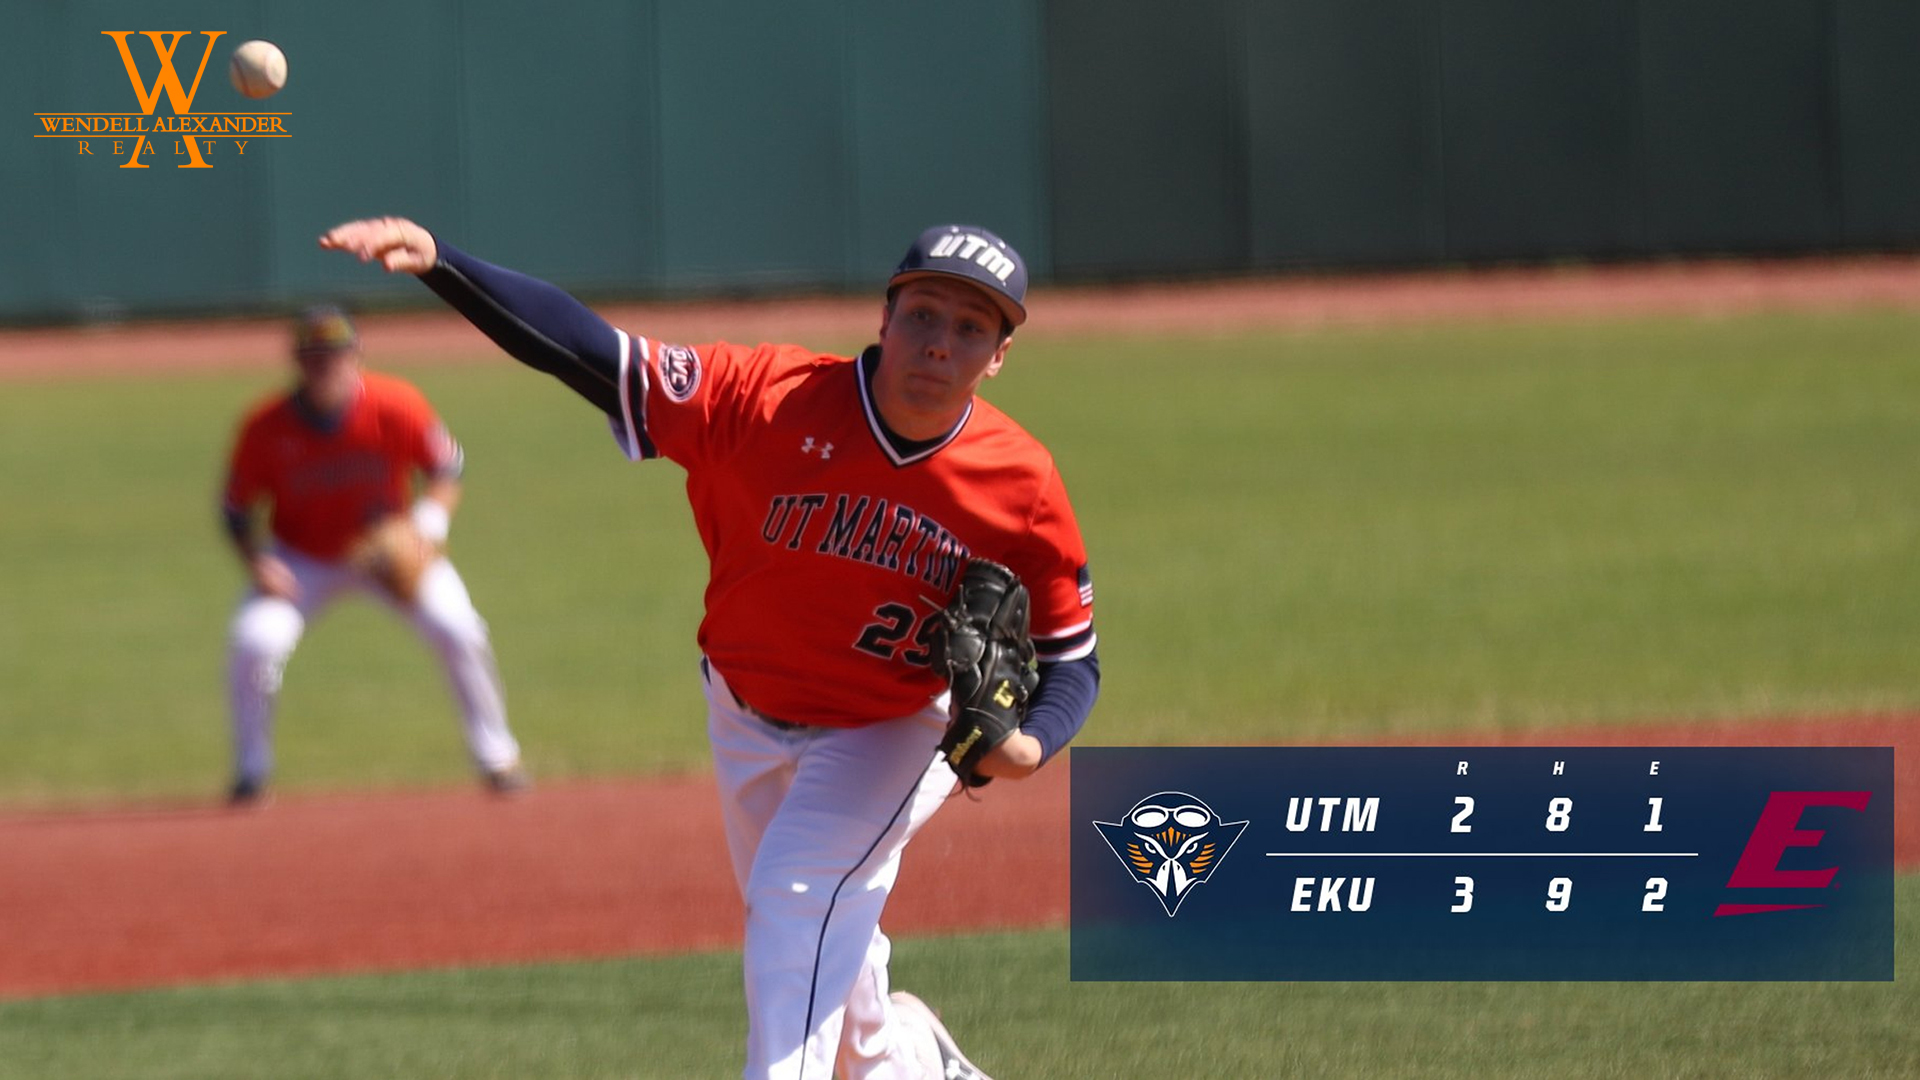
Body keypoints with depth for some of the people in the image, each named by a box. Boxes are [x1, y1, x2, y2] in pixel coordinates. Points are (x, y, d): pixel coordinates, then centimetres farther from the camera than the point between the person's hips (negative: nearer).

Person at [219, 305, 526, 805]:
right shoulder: (267, 426, -22)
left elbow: (446, 465, -10)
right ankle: (252, 771, -1)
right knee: (254, 641, -23)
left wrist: (430, 521, -29)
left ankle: (496, 757, 4)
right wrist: (257, 563, -27)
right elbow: (236, 508, -9)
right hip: (303, 559, 0)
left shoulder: (397, 406, -23)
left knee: (458, 631, -17)